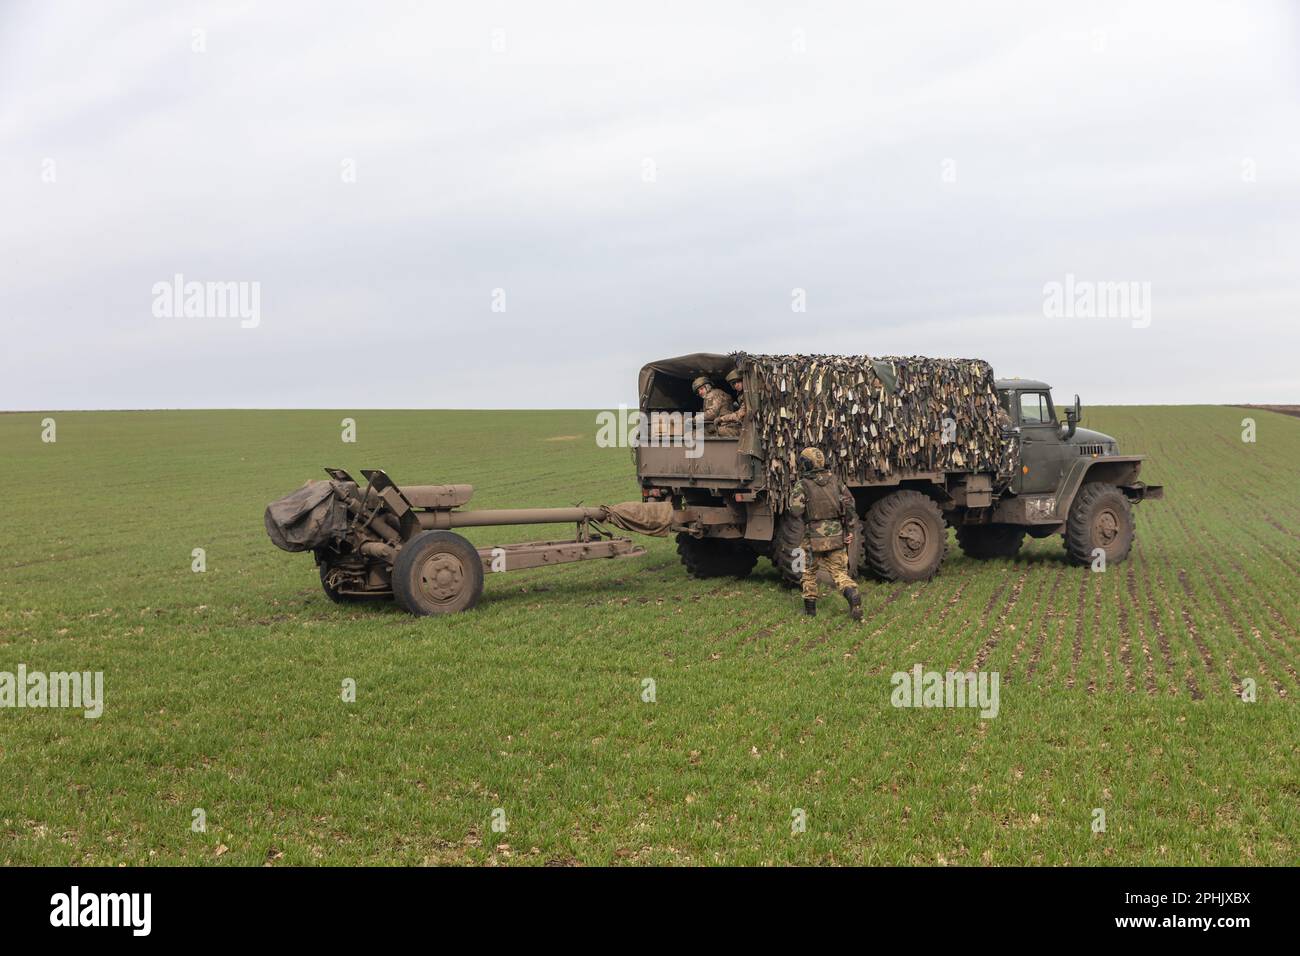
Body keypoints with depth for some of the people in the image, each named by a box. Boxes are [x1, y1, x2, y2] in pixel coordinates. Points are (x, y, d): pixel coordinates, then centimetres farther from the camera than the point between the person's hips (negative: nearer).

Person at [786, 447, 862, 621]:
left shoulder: (802, 485, -7)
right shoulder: (834, 479, 7)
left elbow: (796, 510, -16)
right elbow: (849, 503, 6)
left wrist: (793, 494, 5)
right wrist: (849, 529, 12)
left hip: (814, 537, -3)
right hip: (837, 536, 3)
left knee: (809, 571, 18)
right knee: (840, 572, 7)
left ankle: (810, 607, 23)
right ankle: (853, 596, -19)